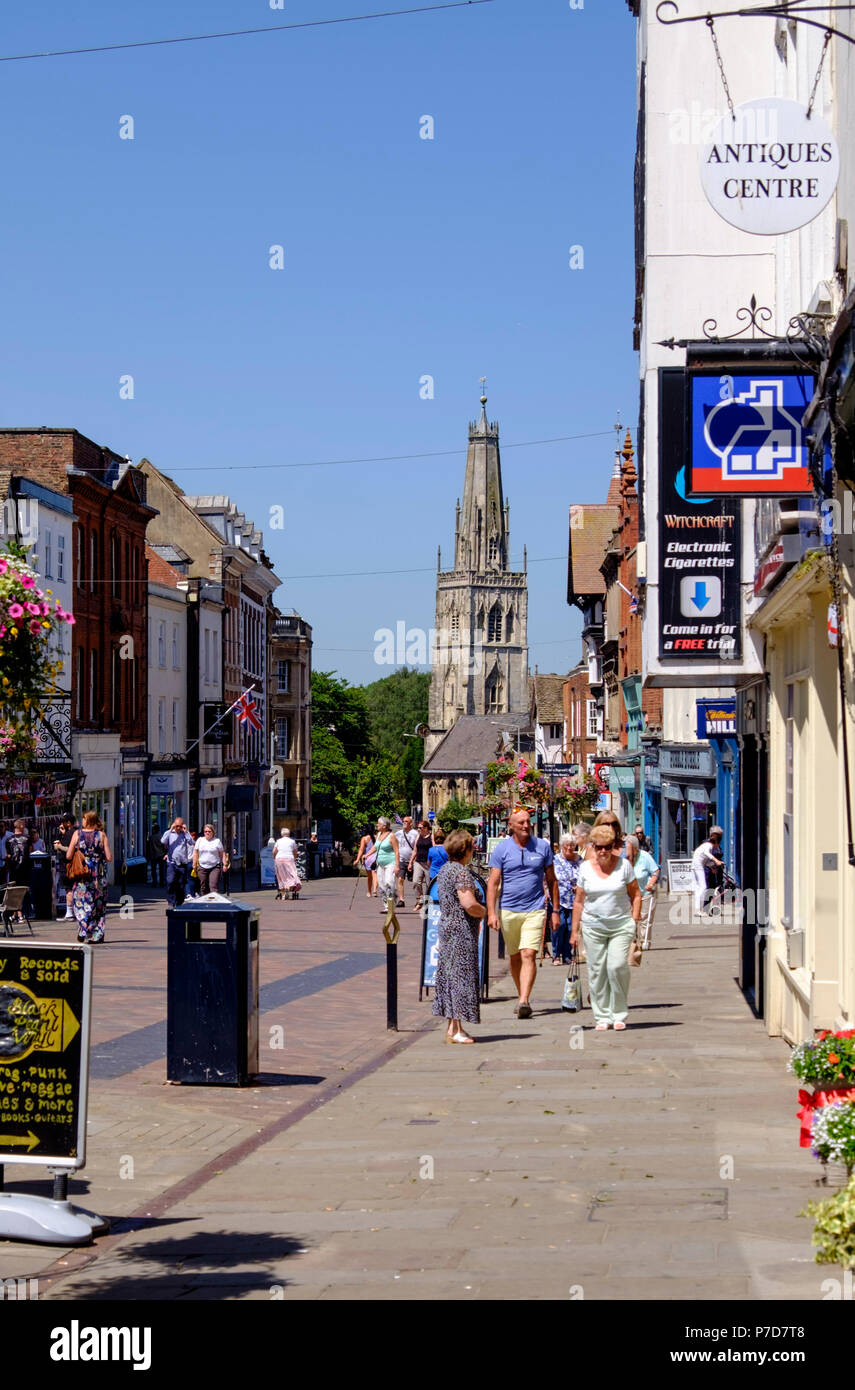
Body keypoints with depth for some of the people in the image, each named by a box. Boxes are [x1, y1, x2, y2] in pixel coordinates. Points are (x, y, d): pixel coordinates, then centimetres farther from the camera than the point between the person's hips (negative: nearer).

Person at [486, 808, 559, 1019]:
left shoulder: (542, 847, 4)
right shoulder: (502, 849, 0)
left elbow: (551, 880, 11)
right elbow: (493, 882, -2)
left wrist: (556, 910, 9)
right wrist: (491, 912, -11)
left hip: (534, 910, -1)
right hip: (509, 911, 1)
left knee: (529, 955, -15)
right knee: (515, 958, 12)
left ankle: (524, 1001, -22)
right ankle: (522, 997, 27)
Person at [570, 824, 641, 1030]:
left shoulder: (623, 865, 1)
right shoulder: (586, 868, 4)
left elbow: (636, 895, 7)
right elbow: (579, 901, 10)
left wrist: (634, 921, -2)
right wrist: (575, 931, 7)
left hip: (621, 926, -2)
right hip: (593, 927, 2)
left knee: (617, 967, -13)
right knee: (597, 971, 0)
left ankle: (619, 1015, 1)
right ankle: (602, 1017, 10)